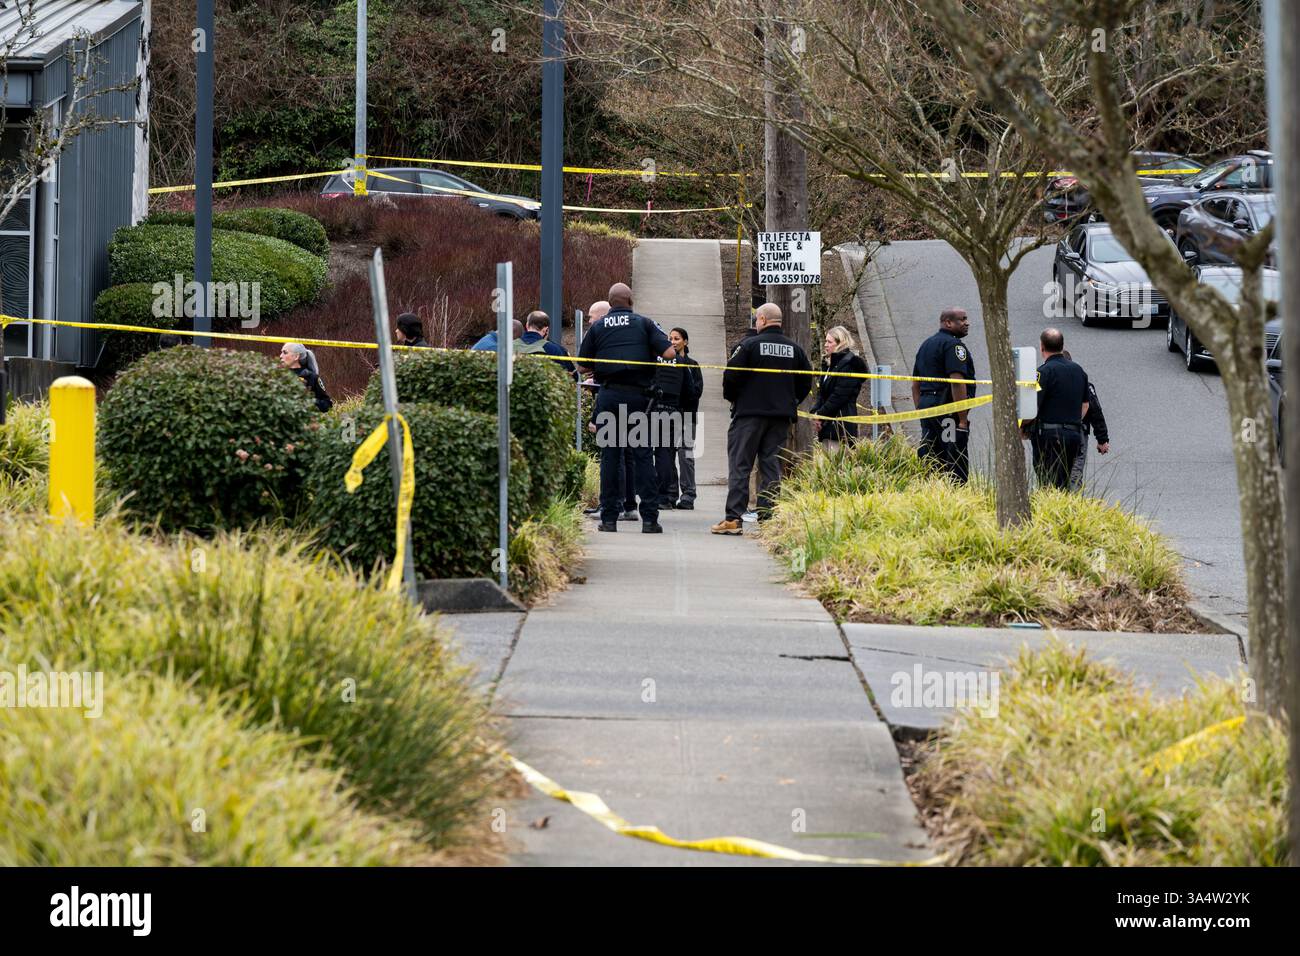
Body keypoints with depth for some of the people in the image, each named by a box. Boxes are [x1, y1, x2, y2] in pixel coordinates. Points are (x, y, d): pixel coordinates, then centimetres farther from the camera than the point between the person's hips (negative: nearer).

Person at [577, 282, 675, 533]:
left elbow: (582, 366, 6)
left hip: (608, 395, 1)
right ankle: (649, 518, -2)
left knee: (609, 455, 5)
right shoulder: (643, 323, 4)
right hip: (638, 395, -1)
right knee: (642, 455, 2)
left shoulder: (597, 327, 7)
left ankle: (609, 517, 2)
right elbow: (670, 353, -4)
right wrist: (649, 357, 16)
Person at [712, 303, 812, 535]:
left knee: (739, 464, -2)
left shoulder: (750, 345, -8)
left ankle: (733, 518, -9)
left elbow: (731, 376, -10)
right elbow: (806, 382, 12)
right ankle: (767, 518, 1)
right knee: (771, 465, 7)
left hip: (750, 412, -5)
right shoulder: (795, 349, 8)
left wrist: (731, 398, 8)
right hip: (781, 416, 5)